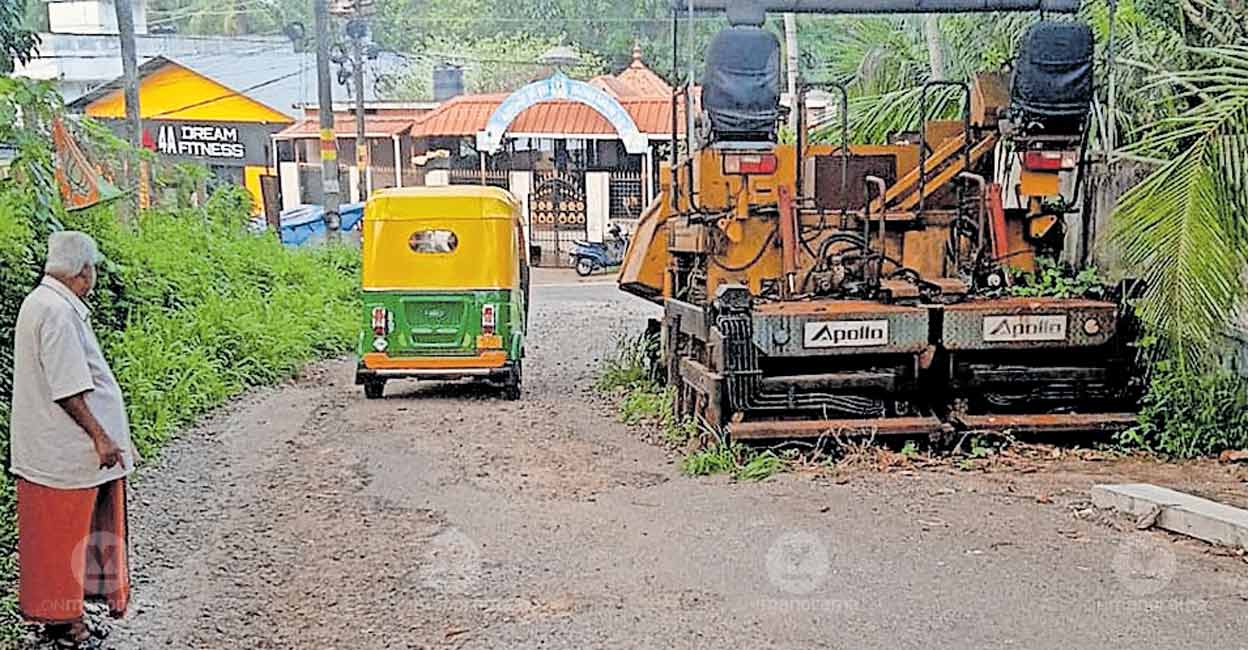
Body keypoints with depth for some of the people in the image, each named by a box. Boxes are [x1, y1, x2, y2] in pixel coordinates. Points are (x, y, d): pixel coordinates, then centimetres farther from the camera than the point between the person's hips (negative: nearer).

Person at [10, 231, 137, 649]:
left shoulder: (41, 302, 14)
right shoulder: (58, 311, -20)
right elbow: (68, 389, -23)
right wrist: (100, 437, -18)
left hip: (52, 449, 10)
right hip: (66, 452, -10)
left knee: (63, 535, 16)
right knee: (64, 535, 1)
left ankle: (62, 616, 26)